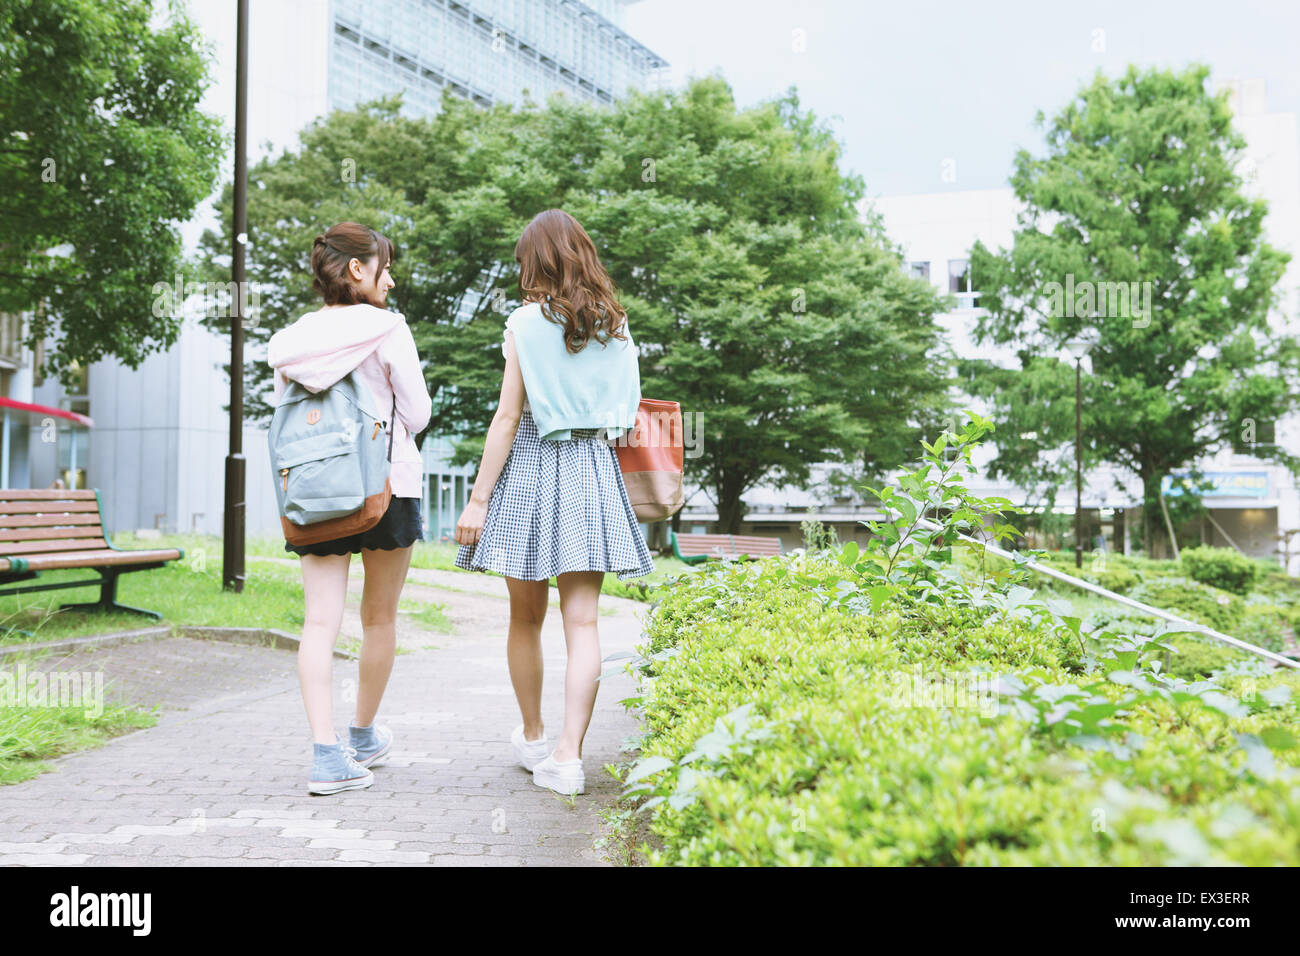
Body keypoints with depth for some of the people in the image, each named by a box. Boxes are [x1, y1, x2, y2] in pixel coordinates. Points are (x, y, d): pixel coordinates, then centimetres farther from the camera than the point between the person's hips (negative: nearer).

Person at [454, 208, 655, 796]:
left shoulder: (526, 323, -5)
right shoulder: (615, 323, 6)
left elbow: (507, 418, -8)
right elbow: (625, 409, 12)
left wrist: (478, 498, -5)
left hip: (531, 468, -3)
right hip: (594, 468, 3)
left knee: (526, 620, 12)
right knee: (582, 622, 0)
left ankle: (533, 740, 26)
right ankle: (568, 755, -6)